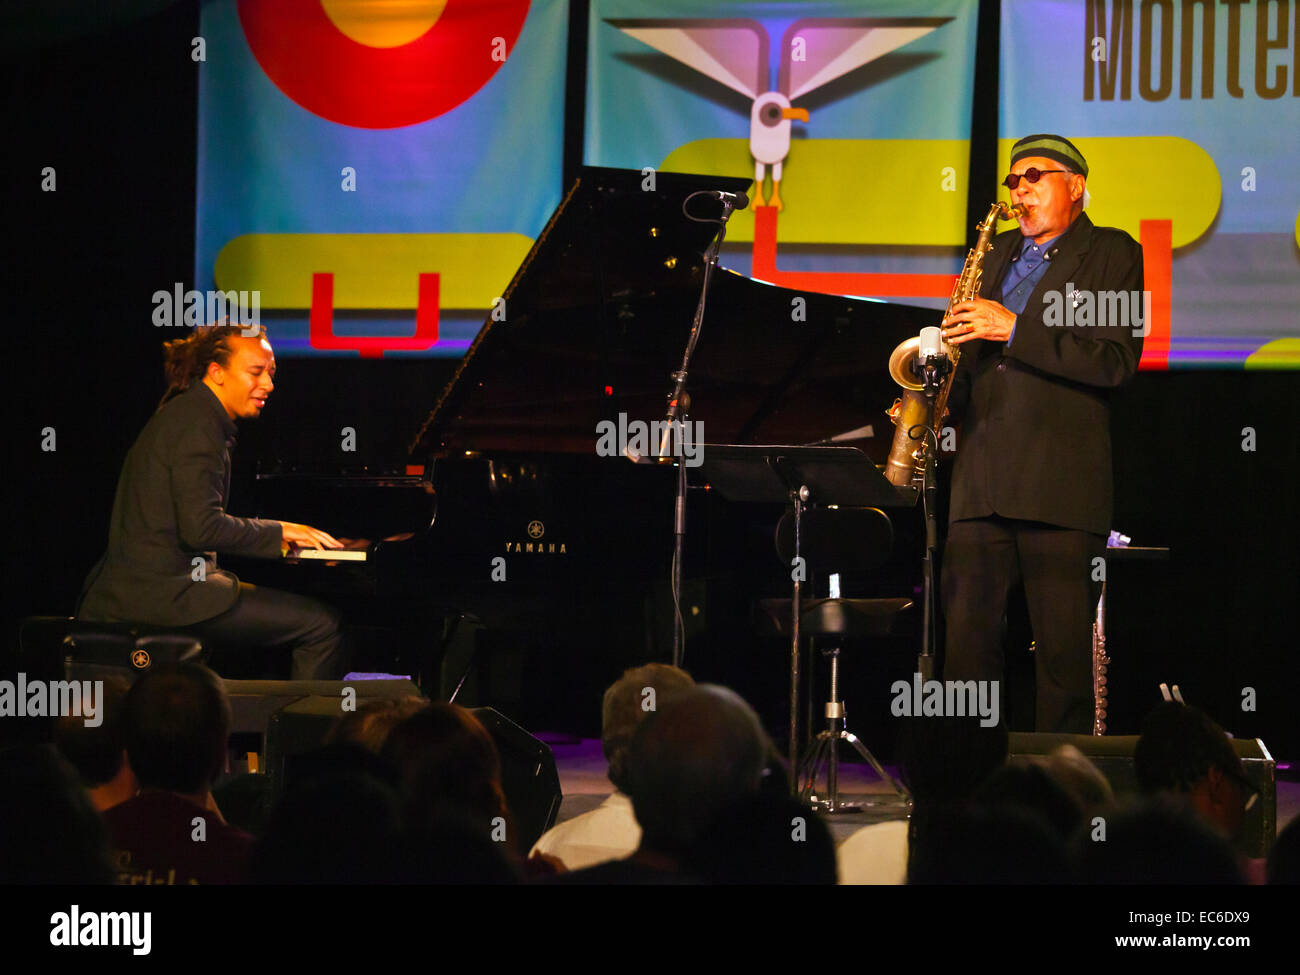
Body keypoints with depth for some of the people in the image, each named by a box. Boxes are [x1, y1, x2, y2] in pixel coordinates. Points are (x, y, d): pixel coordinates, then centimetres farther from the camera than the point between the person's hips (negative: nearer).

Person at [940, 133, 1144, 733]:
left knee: (1064, 649, -4)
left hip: (1061, 481, -5)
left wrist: (1016, 330, -14)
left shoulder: (1112, 254, 3)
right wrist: (942, 400, 6)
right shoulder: (998, 253, 22)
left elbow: (1116, 360, -11)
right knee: (966, 636, 2)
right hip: (981, 479, 5)